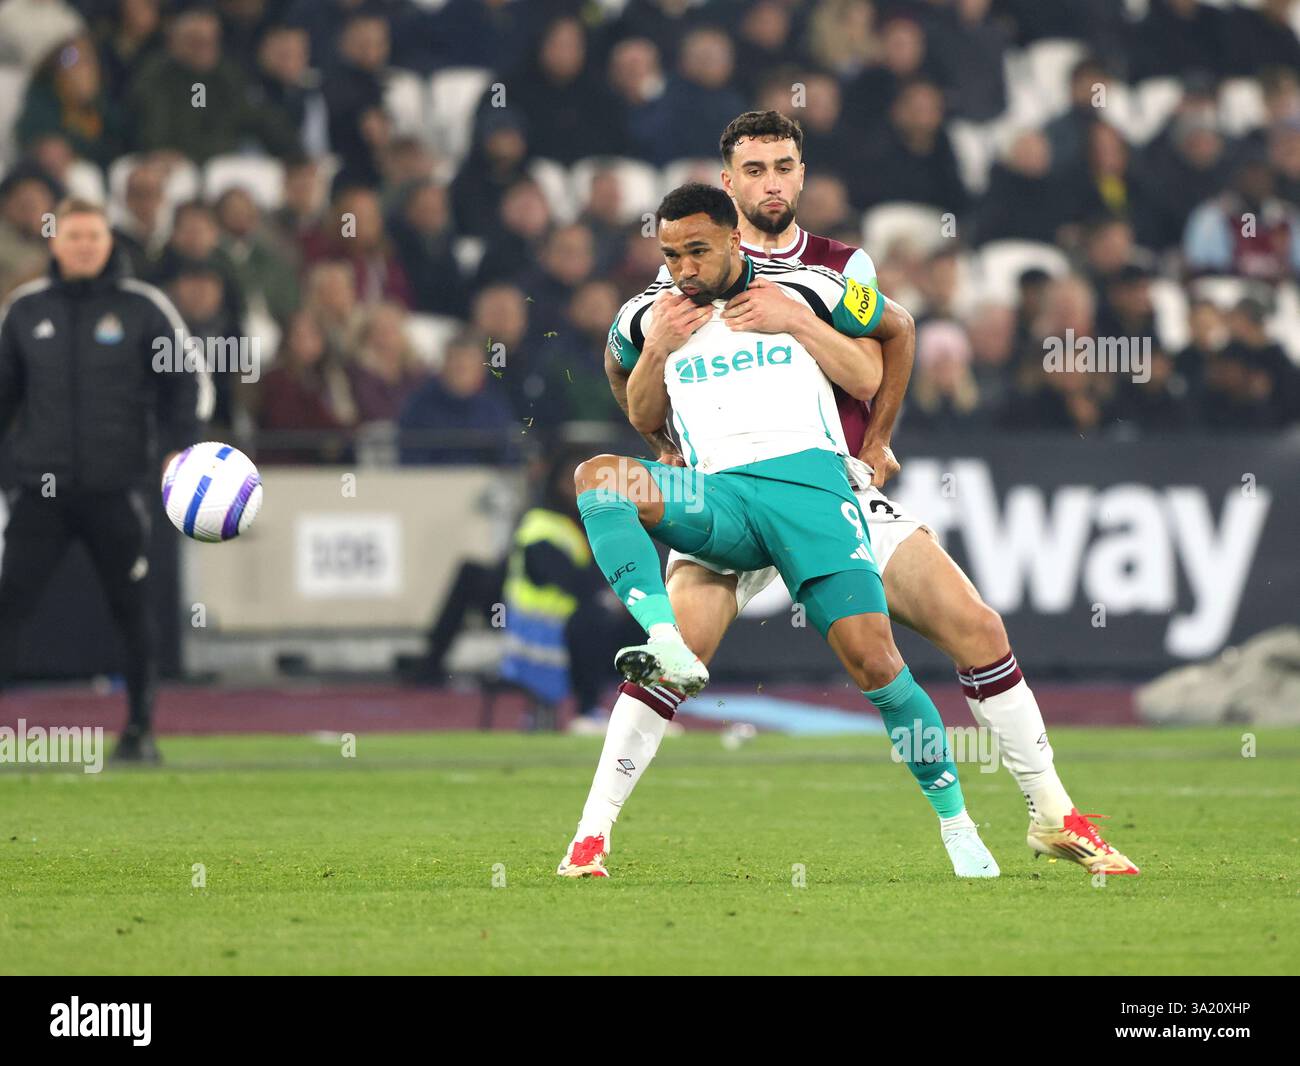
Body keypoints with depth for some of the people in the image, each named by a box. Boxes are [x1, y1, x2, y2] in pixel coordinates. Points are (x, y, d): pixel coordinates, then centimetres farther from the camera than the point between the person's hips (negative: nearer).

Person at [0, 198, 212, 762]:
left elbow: (189, 382, 5)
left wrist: (180, 449, -7)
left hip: (116, 490, -1)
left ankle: (140, 729, 18)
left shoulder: (143, 308, 0)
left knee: (131, 610, 6)